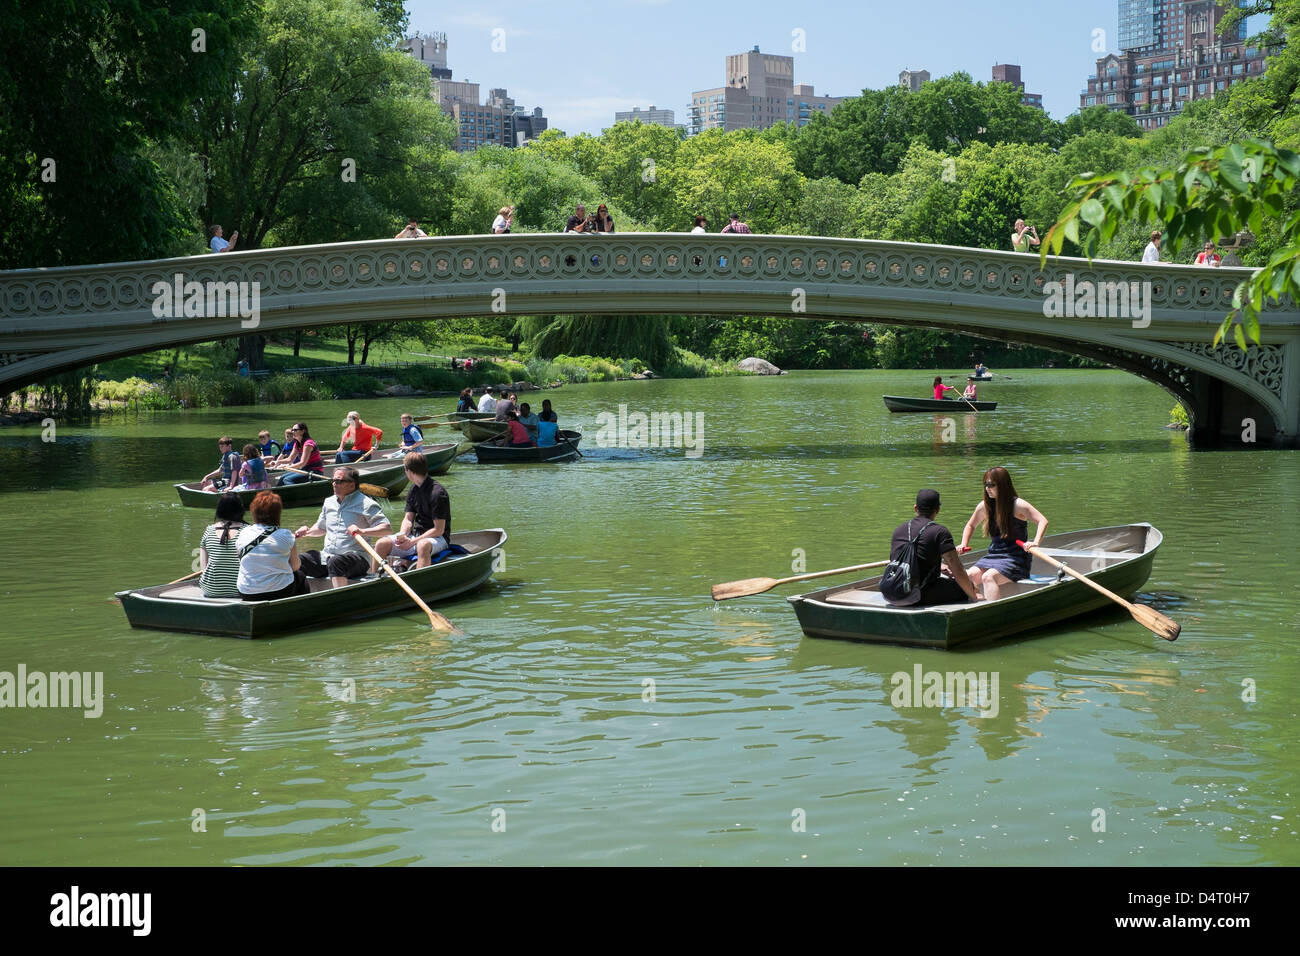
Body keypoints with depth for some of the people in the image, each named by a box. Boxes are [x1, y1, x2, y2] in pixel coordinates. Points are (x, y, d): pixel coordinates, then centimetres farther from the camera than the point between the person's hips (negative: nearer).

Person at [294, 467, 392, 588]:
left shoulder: (366, 504, -3)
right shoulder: (329, 502, 20)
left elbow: (387, 528, -12)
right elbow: (321, 528, 35)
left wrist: (362, 531, -25)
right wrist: (308, 532, 12)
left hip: (356, 557, -7)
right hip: (327, 555, 7)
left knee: (335, 562, -39)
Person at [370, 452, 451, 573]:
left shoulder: (437, 493, -15)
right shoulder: (413, 490, 10)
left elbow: (439, 530, -18)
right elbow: (408, 518, 10)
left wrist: (412, 542, -21)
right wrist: (403, 535, -12)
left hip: (437, 538, -7)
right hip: (415, 535, 7)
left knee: (423, 545, -42)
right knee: (381, 544, -12)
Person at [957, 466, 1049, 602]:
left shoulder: (1017, 505, -10)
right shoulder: (984, 506, 6)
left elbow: (1042, 521, -18)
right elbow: (970, 525, 24)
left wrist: (1035, 542, -35)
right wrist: (964, 545, 9)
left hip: (1016, 558, -6)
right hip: (993, 556, 6)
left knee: (988, 577, -31)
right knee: (971, 575, -21)